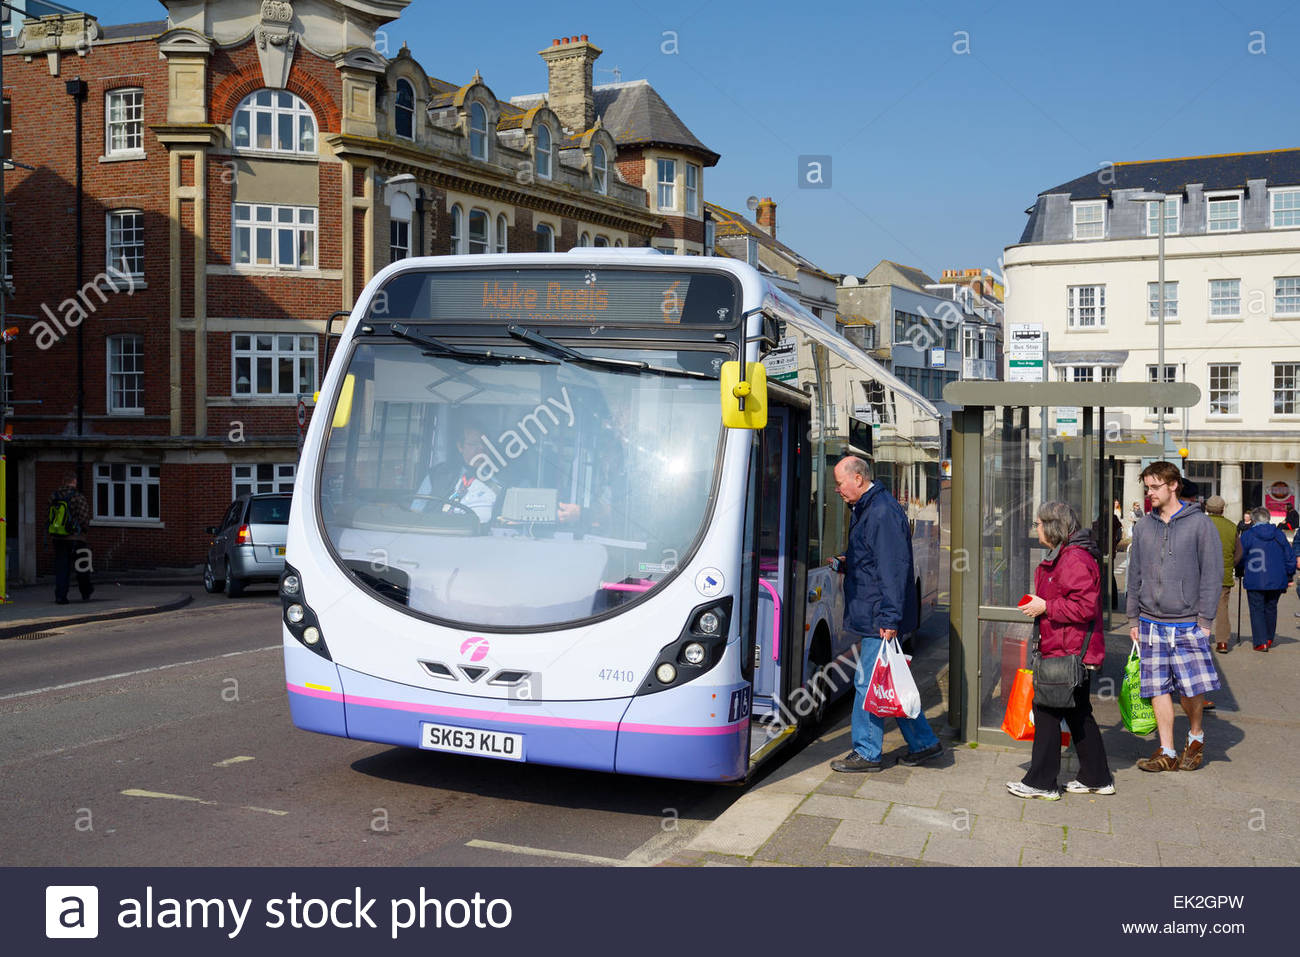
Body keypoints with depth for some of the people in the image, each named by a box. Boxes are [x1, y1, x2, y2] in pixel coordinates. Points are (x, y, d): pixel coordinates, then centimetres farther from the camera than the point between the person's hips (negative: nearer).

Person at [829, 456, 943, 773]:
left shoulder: (884, 513, -18)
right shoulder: (864, 509, 15)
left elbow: (894, 569, -22)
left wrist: (889, 618, -24)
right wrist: (846, 562, 14)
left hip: (880, 618, -10)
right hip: (876, 616, 10)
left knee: (868, 682, -3)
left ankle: (866, 753, 8)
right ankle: (923, 743, 24)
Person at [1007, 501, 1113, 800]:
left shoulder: (1075, 559, -19)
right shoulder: (1061, 556, 16)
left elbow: (1085, 606, -25)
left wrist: (1045, 607, -18)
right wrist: (1039, 604, 15)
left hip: (1069, 653, -11)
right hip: (1061, 648, 11)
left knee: (1046, 711, -4)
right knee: (1077, 713, 16)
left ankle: (1041, 782, 3)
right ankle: (1097, 778, 24)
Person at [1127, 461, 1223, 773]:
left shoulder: (1199, 523, -2)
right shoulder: (1142, 527, 9)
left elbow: (1212, 574, -3)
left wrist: (1205, 619, -8)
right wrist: (1133, 619, 11)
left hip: (1187, 622, -4)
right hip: (1151, 622, 4)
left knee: (1193, 688, -2)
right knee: (1158, 688, 3)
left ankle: (1196, 735, 26)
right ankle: (1167, 752, 12)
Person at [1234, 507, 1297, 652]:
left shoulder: (1247, 535, -6)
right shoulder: (1280, 535, 3)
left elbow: (1240, 558, 0)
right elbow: (1290, 557, 7)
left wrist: (1241, 572, 19)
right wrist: (1289, 577, 17)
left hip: (1254, 581, -3)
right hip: (1276, 581, 3)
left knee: (1257, 610, 3)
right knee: (1271, 609, 18)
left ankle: (1261, 642, -4)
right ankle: (1269, 638, 29)